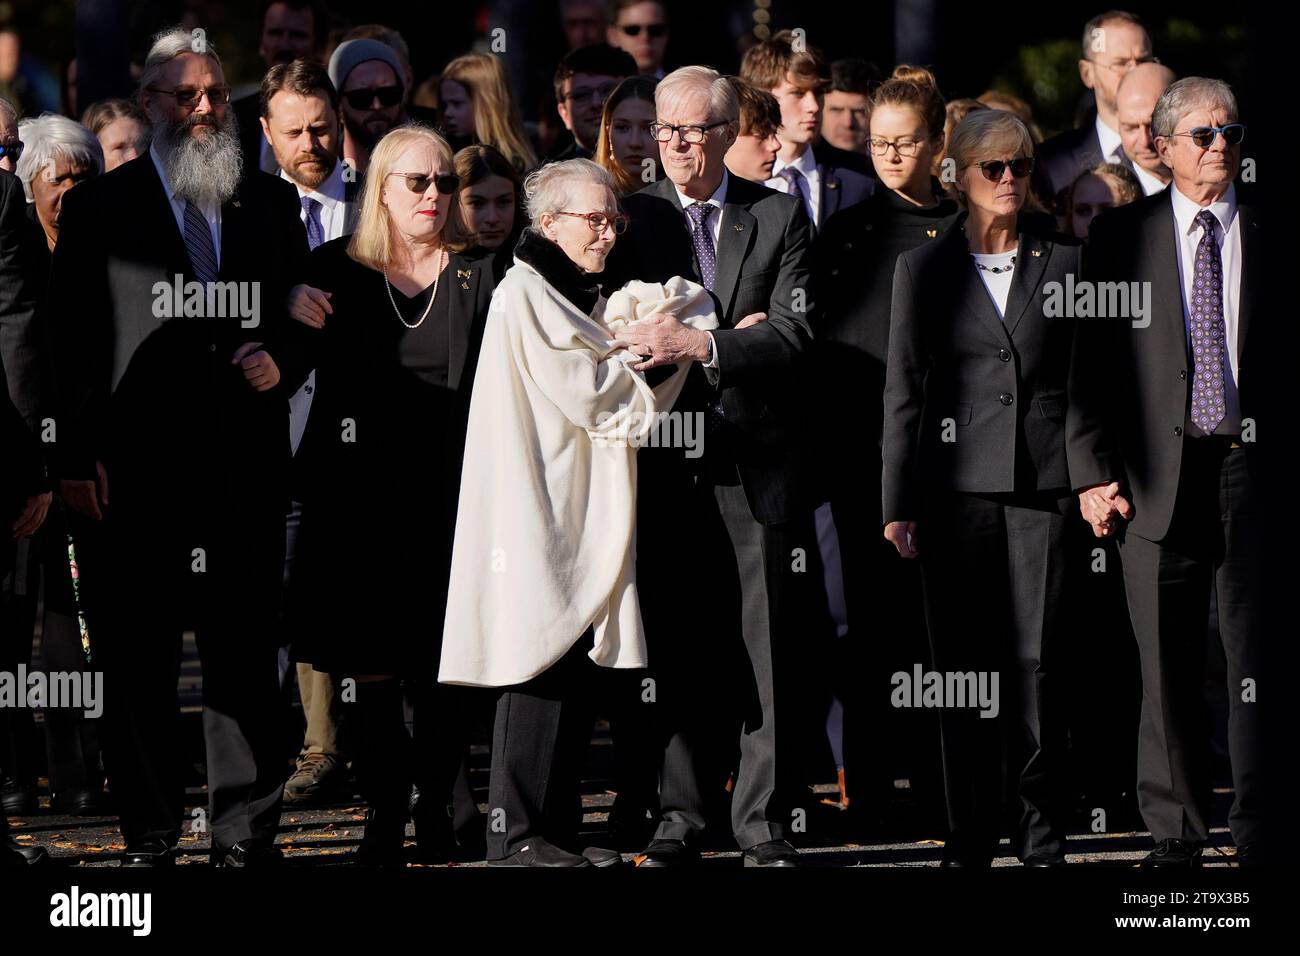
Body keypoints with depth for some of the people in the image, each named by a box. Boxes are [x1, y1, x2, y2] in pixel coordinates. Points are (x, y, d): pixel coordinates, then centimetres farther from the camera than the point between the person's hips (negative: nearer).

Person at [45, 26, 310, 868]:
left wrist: (283, 364, -5)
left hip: (247, 468, 2)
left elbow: (306, 317, 18)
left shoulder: (274, 205, 13)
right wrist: (76, 457, -6)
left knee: (247, 655, 3)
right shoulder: (100, 207, 5)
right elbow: (71, 344, 1)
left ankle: (247, 832, 10)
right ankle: (150, 838, 8)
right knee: (138, 661, 1)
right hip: (139, 471, -2)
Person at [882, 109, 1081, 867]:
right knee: (963, 663, 1)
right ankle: (971, 837, 7)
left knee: (1035, 660, -6)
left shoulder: (1063, 265, 10)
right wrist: (899, 503, 2)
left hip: (1043, 484, 0)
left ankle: (1042, 833, 1)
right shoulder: (924, 270, 9)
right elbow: (904, 391, 7)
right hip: (958, 484, 0)